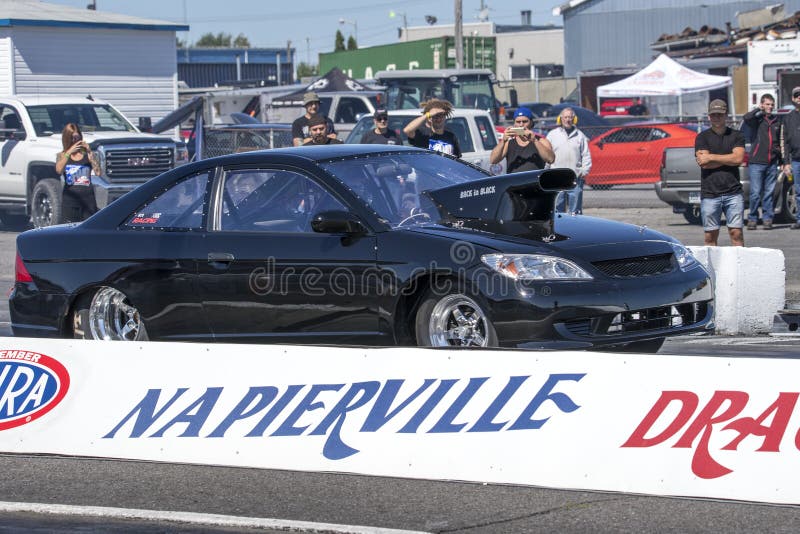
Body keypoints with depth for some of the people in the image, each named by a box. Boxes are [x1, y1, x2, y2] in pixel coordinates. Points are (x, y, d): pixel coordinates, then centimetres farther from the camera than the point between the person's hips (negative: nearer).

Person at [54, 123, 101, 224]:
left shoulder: (87, 155, 8)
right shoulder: (62, 156, 9)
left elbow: (98, 173, -8)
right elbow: (59, 170, -13)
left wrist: (90, 152, -12)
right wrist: (69, 152, -20)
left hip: (87, 198, 0)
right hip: (69, 198, 0)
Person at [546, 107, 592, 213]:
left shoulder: (580, 136, 11)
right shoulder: (552, 134, 9)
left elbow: (586, 155, 11)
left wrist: (585, 170, -2)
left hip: (575, 178, 1)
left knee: (575, 210, 2)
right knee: (557, 208, 0)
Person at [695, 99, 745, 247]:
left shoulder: (736, 136, 10)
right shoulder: (702, 137, 7)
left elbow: (738, 158, -6)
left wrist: (711, 157, -5)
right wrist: (728, 159, -5)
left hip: (733, 192, 0)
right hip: (710, 194, 0)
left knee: (736, 233, -4)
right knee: (710, 235, 1)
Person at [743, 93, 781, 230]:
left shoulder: (777, 121, 15)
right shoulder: (757, 119, 1)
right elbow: (746, 117, -23)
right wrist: (759, 109, -8)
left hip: (772, 163, 4)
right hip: (757, 162, -4)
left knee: (769, 193, 4)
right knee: (755, 193, -5)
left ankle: (767, 219, 9)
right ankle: (752, 219, 4)